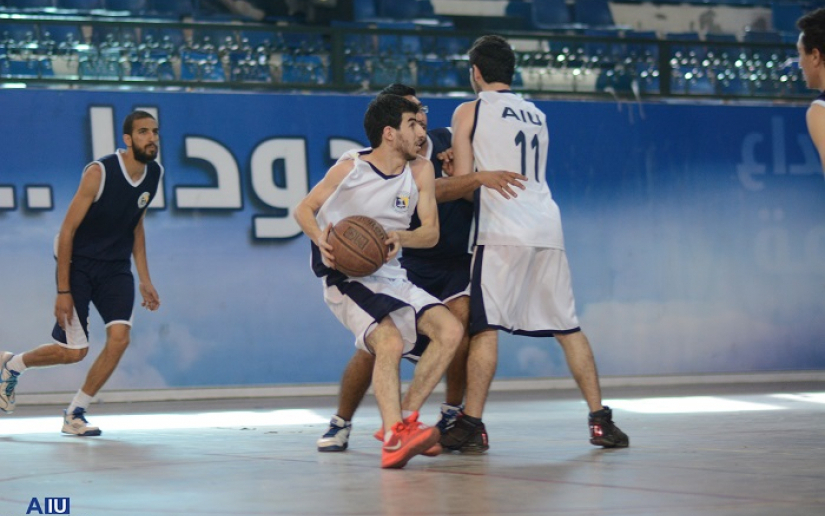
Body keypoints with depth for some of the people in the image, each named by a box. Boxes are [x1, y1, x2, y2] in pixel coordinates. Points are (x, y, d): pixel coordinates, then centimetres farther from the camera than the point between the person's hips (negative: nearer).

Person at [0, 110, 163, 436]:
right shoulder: (99, 173, -21)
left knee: (119, 336, -16)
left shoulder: (154, 174, -2)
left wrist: (144, 280, 9)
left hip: (116, 268, 5)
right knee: (73, 352, -4)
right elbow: (67, 230, -16)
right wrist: (63, 290, -18)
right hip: (79, 264, -5)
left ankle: (75, 414, -1)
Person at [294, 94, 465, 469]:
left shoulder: (421, 171, 2)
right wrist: (321, 240, -20)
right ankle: (394, 438, -37)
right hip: (346, 278, -6)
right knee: (391, 342, -30)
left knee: (450, 330, -9)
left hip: (391, 278, 6)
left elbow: (431, 233, -1)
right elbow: (304, 209, 1)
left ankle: (403, 420, -4)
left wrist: (400, 236, -24)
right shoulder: (349, 170, -9)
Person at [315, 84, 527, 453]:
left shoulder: (448, 140, 1)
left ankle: (452, 413, -6)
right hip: (413, 263, -2)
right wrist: (479, 177, -44)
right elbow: (435, 193, -30)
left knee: (460, 316, -26)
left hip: (460, 261, 2)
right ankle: (341, 423, 15)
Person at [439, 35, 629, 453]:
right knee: (567, 327, 10)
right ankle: (600, 420, 8)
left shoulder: (470, 111, 4)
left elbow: (463, 181, 1)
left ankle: (471, 427, -11)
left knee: (484, 327, -6)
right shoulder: (537, 116, 22)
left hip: (501, 229, -6)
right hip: (547, 226, 6)